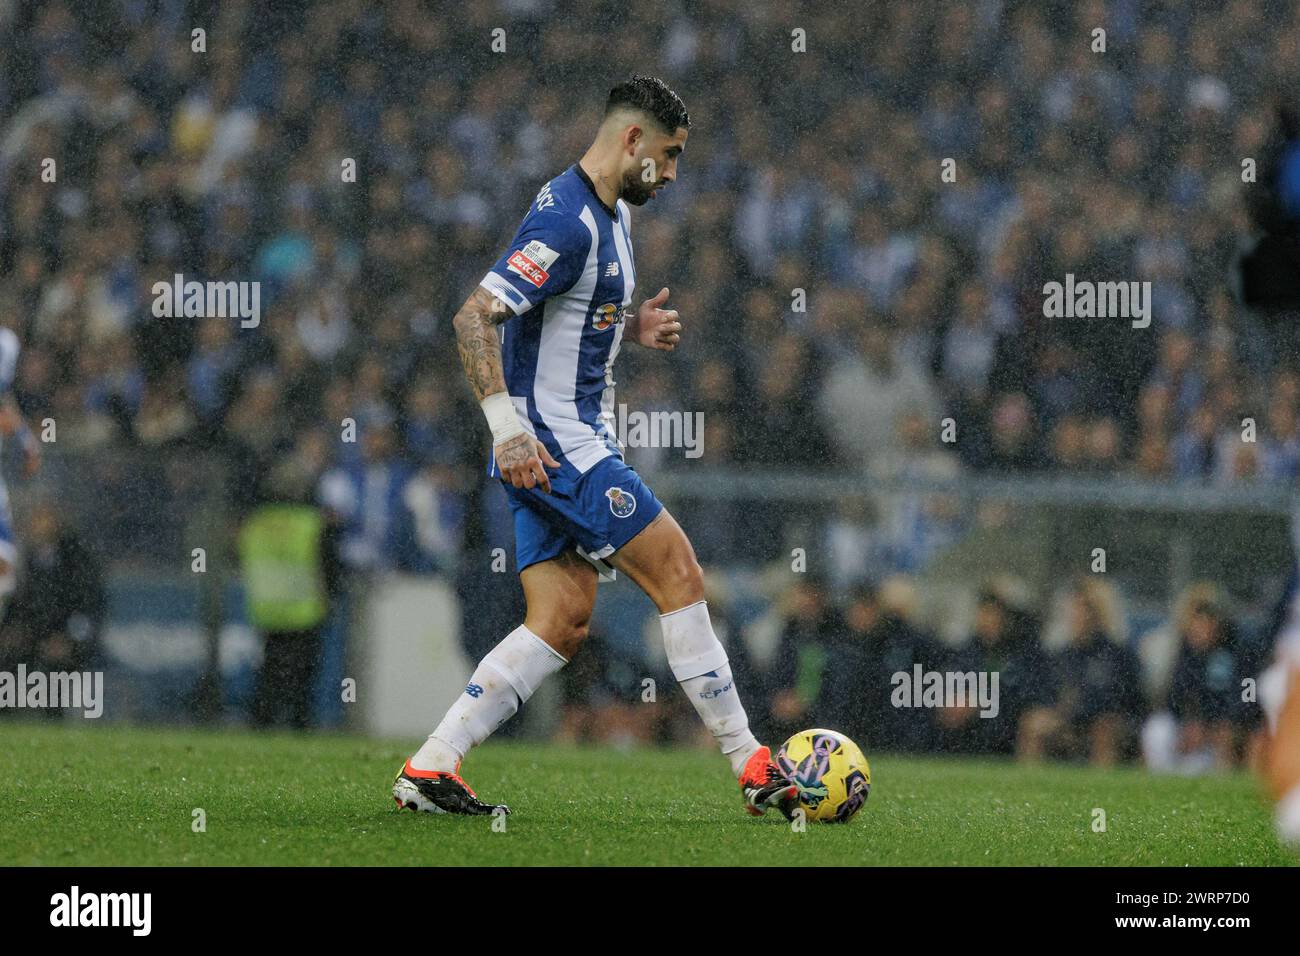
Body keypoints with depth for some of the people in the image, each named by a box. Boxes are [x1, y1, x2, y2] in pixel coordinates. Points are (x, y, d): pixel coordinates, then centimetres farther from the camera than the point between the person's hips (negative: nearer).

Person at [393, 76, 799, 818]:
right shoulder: (569, 222, -18)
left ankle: (431, 768, 1)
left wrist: (632, 327, 11)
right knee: (679, 575, -7)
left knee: (563, 624, 4)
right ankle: (751, 765, -1)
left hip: (575, 445, 10)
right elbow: (475, 317, -24)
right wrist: (507, 428, -30)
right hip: (553, 445, -10)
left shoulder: (611, 213, 15)